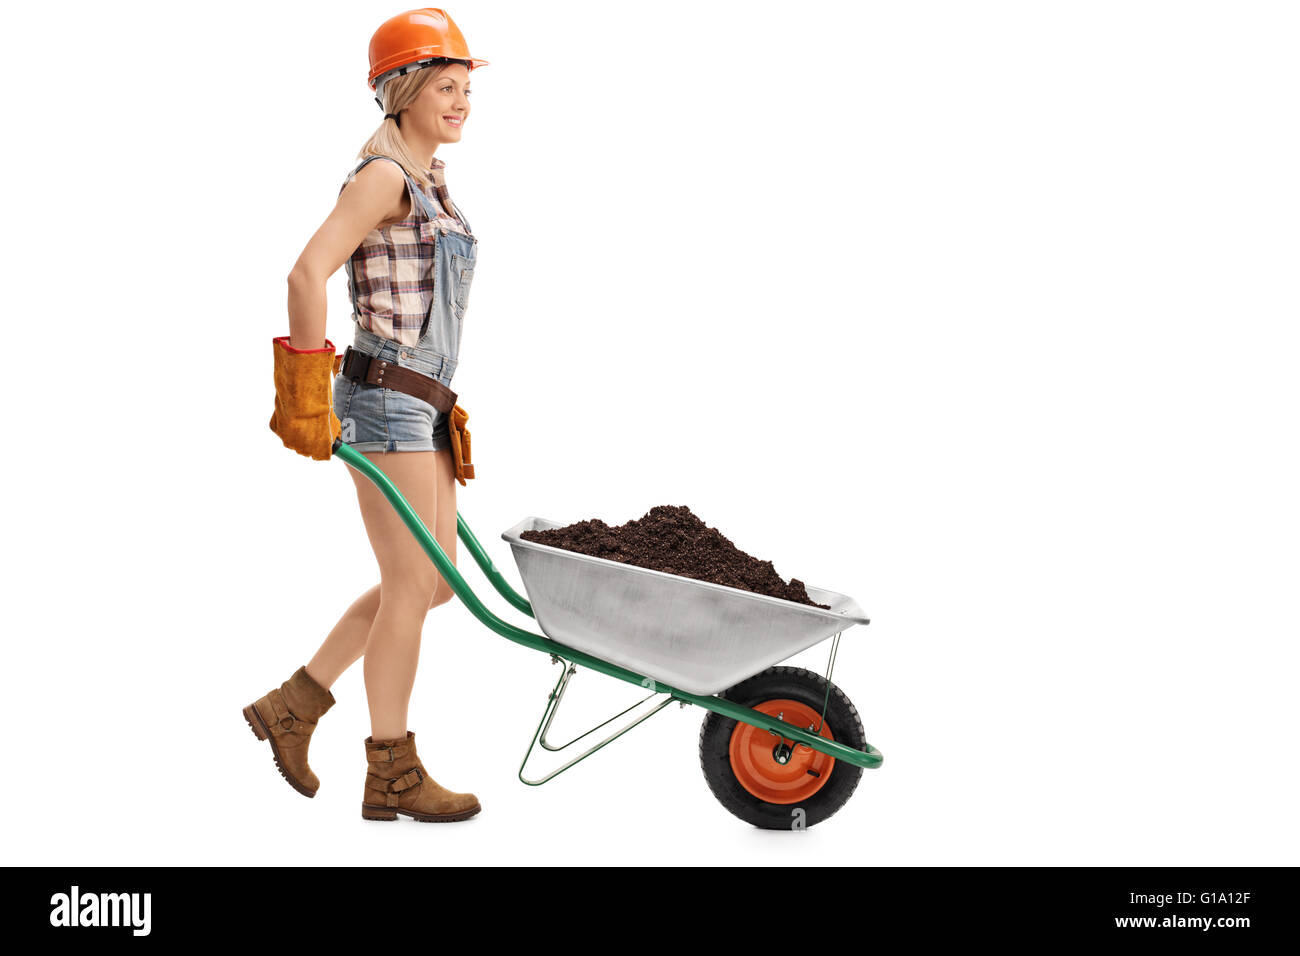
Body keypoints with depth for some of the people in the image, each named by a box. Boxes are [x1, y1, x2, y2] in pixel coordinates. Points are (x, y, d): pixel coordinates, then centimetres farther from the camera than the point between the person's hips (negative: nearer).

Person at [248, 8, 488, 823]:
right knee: (413, 586, -3)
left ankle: (294, 704, 21)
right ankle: (392, 776, 10)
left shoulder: (428, 184, 17)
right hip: (385, 402, -9)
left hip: (423, 406, 9)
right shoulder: (382, 176, -12)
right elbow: (308, 274, -22)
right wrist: (308, 404, -21)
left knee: (432, 580, 12)